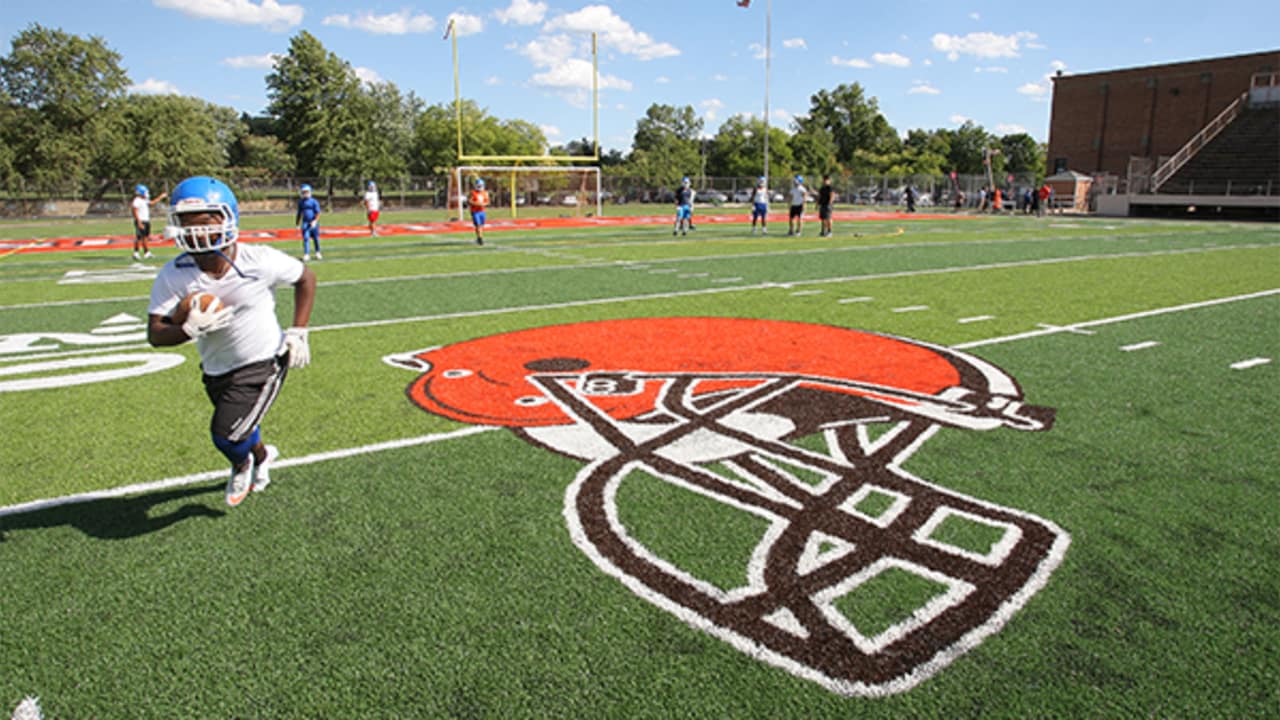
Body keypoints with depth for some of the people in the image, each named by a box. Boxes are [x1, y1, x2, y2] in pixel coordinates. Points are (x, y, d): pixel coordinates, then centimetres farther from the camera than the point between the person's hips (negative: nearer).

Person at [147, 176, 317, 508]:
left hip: (263, 363, -4)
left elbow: (306, 277, -4)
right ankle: (261, 454, 60)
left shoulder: (259, 262, -22)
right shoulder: (173, 275, -15)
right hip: (216, 370, 4)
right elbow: (155, 334, -15)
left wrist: (298, 332, -9)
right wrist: (190, 329, -36)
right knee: (239, 426, 22)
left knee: (227, 435, -14)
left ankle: (242, 464, 25)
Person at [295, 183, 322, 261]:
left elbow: (318, 213, -9)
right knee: (306, 238, -11)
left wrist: (315, 221, -24)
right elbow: (299, 214, 17)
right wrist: (297, 225, 16)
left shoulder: (314, 201, -4)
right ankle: (306, 255, -15)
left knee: (316, 239, 8)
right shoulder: (301, 202, 9)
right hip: (305, 223, 2)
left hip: (313, 223, -2)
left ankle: (318, 253, 28)